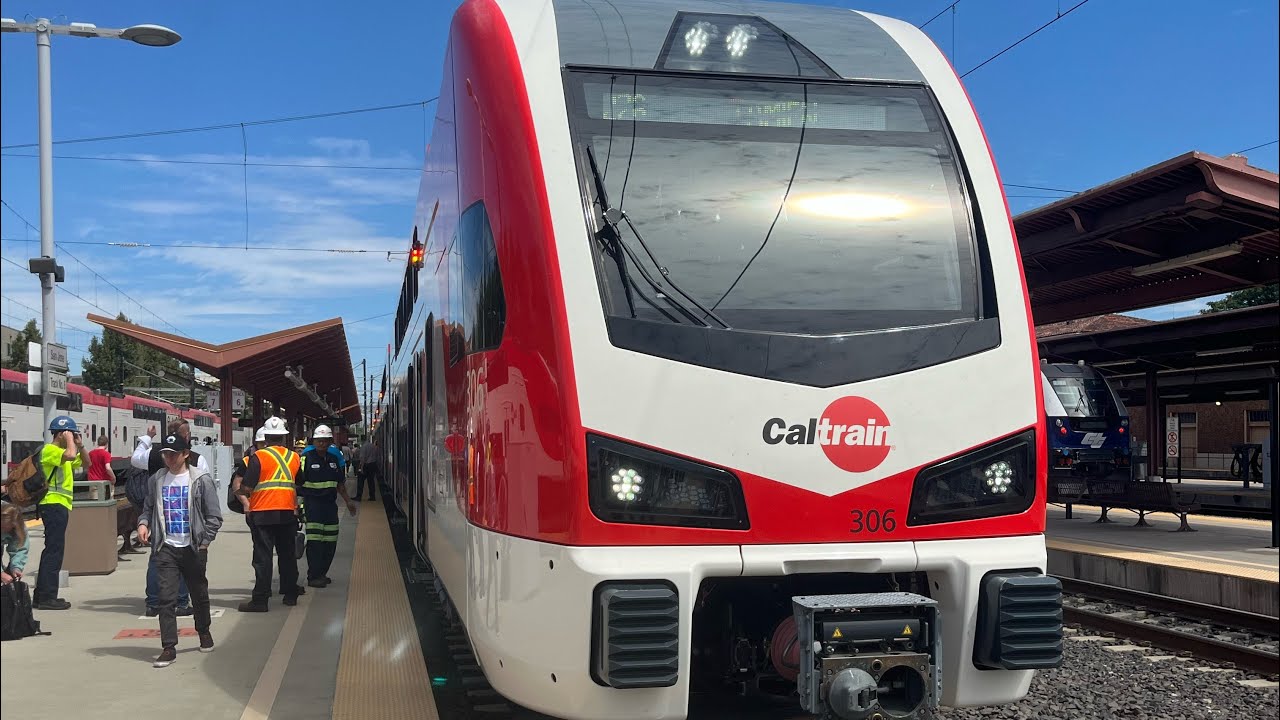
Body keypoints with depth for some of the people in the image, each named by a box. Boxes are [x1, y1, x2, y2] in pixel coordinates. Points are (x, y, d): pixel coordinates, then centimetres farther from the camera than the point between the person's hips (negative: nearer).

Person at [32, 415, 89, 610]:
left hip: (59, 506, 11)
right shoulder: (50, 450, -11)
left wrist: (80, 445, 10)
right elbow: (70, 456, -31)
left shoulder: (62, 452, 20)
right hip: (54, 504, -11)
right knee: (54, 550, -11)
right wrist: (69, 441, -14)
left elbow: (85, 463, 23)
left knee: (52, 549, 13)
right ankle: (47, 597, -10)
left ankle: (41, 595, 19)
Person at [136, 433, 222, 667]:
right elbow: (148, 507, 16)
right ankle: (168, 647, -2)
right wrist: (143, 523, -4)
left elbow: (214, 515, -3)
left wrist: (204, 541, -8)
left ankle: (204, 632, 38)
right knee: (166, 597, -5)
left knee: (199, 593, 14)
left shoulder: (201, 479, -5)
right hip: (166, 548, 2)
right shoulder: (156, 480, 4)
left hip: (193, 548, -1)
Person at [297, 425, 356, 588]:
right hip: (312, 503, -6)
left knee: (330, 541, 6)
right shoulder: (306, 457, -5)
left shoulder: (335, 457, 13)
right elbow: (297, 481, -10)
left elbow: (340, 483, 23)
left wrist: (348, 501, 24)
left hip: (330, 503, 6)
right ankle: (313, 577, -7)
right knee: (314, 541, -11)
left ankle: (322, 573, 17)